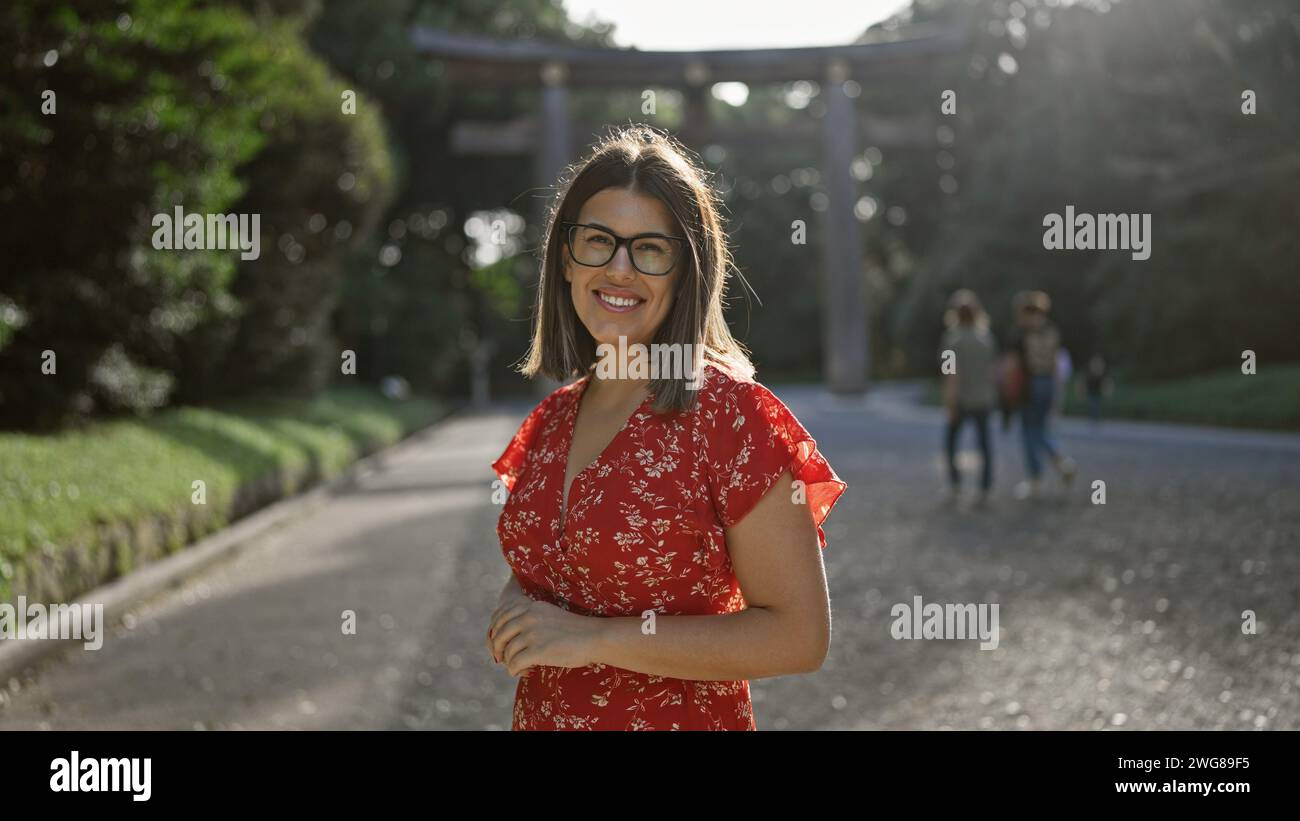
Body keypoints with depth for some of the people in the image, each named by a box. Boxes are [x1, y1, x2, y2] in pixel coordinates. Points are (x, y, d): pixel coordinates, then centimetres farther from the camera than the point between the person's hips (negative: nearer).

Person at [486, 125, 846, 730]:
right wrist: (514, 610, -6)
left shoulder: (731, 412, -16)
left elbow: (799, 636, -20)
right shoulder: (551, 420, 2)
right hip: (538, 713, 5)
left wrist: (594, 637, -22)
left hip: (681, 717, -5)